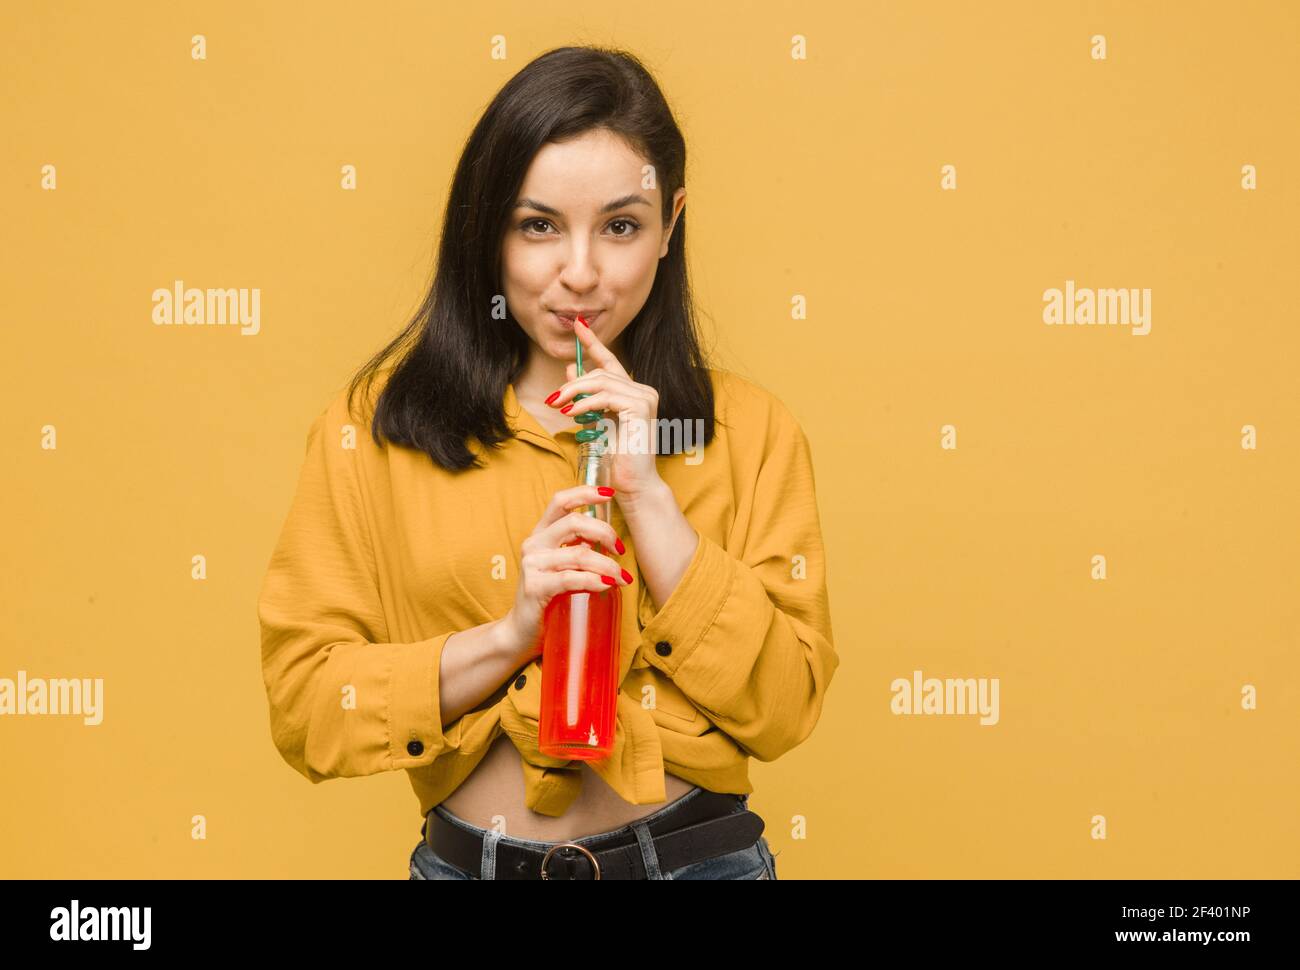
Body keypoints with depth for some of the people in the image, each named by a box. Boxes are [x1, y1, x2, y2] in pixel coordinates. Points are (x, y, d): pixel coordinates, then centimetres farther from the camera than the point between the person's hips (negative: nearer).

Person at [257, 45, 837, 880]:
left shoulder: (750, 429, -3)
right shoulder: (379, 425, -5)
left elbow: (781, 710, -10)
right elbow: (303, 703, -7)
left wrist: (647, 493, -16)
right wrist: (507, 636, -20)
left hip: (698, 851, 0)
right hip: (466, 856, 0)